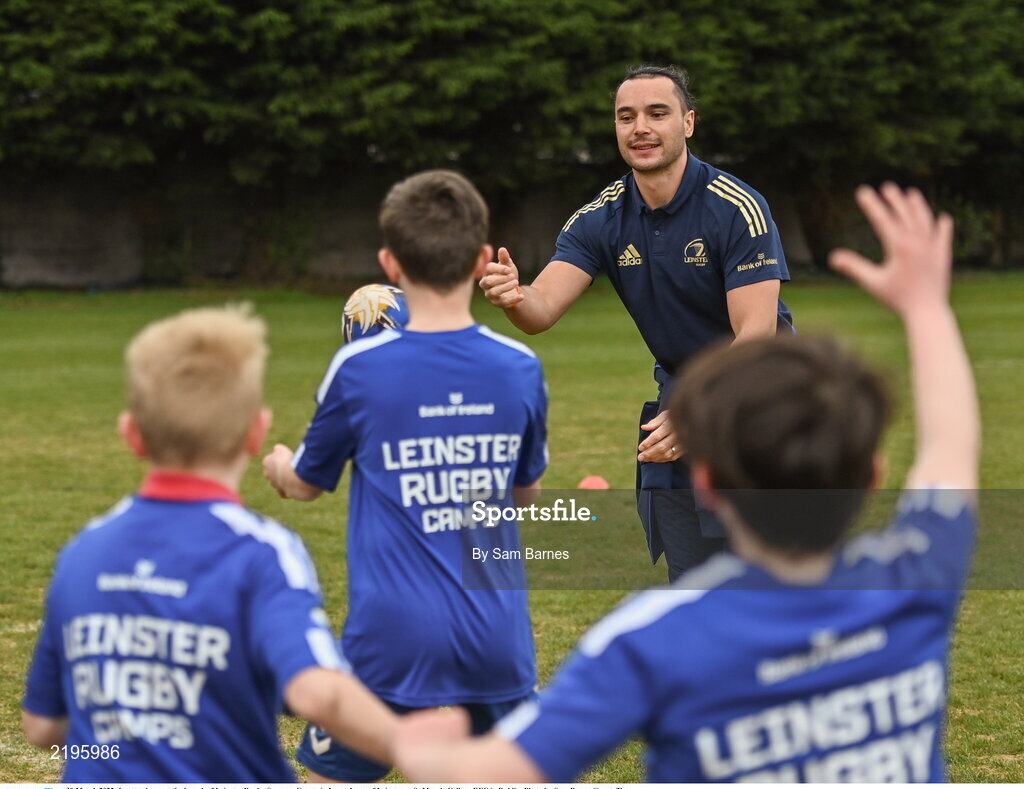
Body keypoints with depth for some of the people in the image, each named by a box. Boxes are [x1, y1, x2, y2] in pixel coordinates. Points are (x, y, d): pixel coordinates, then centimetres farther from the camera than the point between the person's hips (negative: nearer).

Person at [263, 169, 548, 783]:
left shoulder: (359, 369, -9)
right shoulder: (520, 369, -2)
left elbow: (308, 483, 9)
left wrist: (277, 465, 32)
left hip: (392, 637, -2)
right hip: (499, 635, 2)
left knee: (332, 775, 13)